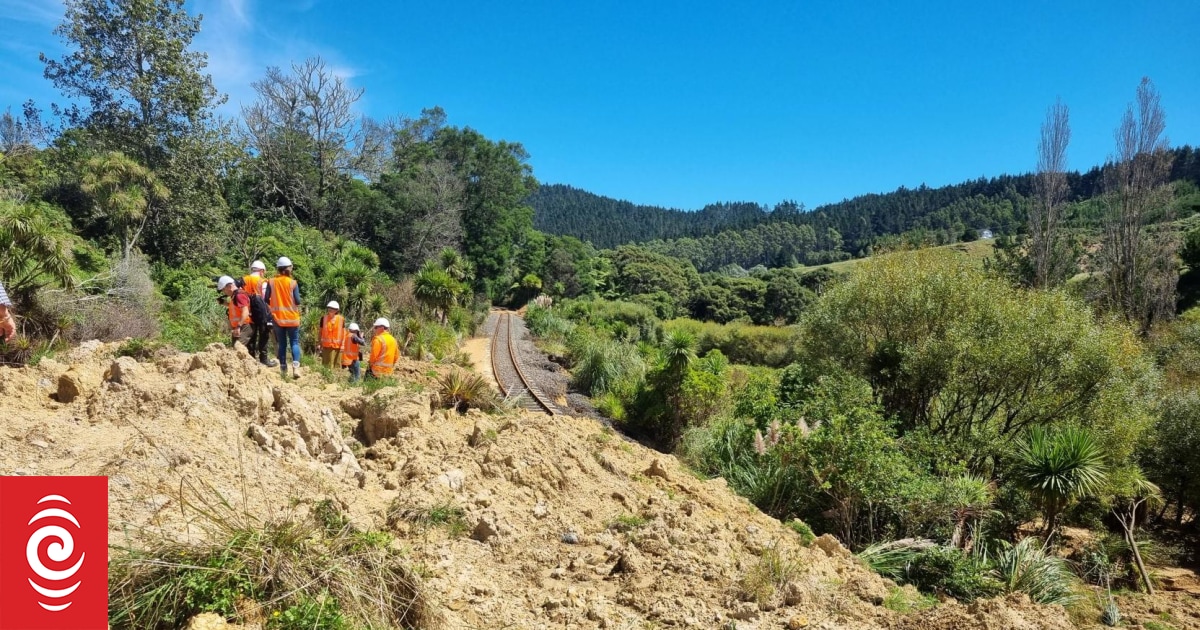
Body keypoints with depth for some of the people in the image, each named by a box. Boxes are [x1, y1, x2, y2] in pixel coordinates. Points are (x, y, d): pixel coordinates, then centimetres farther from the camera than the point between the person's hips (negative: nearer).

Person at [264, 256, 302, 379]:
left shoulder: (271, 282, -2)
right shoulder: (293, 283, -7)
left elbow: (266, 300, -3)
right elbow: (297, 301, -9)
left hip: (278, 317, 2)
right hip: (292, 317, -2)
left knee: (281, 344, 10)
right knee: (294, 342, 5)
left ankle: (283, 369, 10)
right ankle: (296, 366, -14)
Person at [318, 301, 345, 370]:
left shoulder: (341, 319, 0)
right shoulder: (324, 318, 0)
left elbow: (343, 332, 3)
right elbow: (321, 331, 5)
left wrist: (343, 345, -4)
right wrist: (320, 344, 4)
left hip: (337, 345, 1)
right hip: (326, 345, 0)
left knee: (336, 364, 5)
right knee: (327, 364, 0)